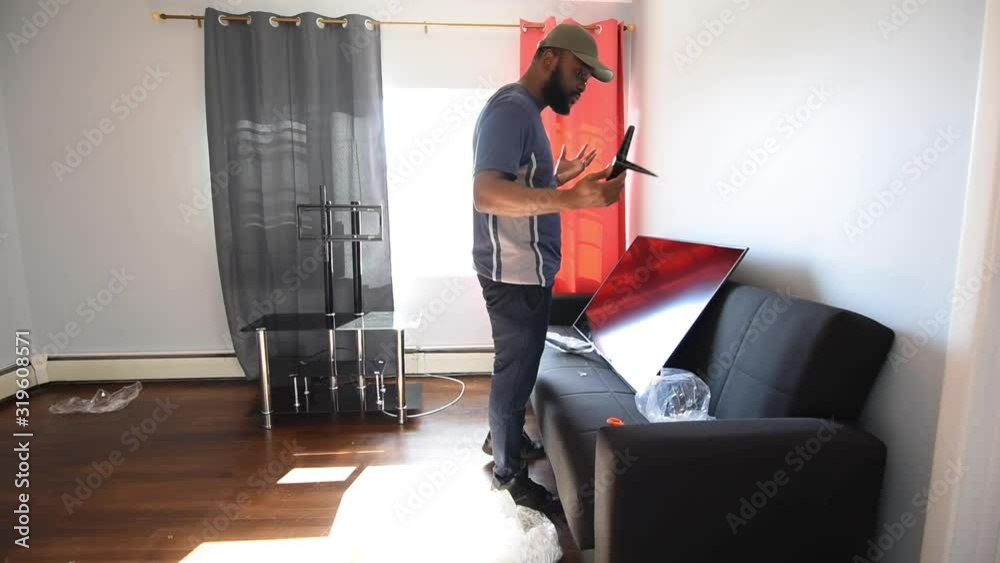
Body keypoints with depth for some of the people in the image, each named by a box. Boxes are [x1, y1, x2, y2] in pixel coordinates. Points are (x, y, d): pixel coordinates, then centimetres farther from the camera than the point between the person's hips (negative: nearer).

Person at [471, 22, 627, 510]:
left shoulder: (525, 111, 15)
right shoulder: (511, 108, -17)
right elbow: (486, 193, -32)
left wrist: (560, 175, 16)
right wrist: (571, 199, -40)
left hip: (525, 268, 10)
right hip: (515, 272, -10)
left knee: (517, 365, 23)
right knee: (515, 369, 4)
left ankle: (502, 436, 43)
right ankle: (509, 472, 23)